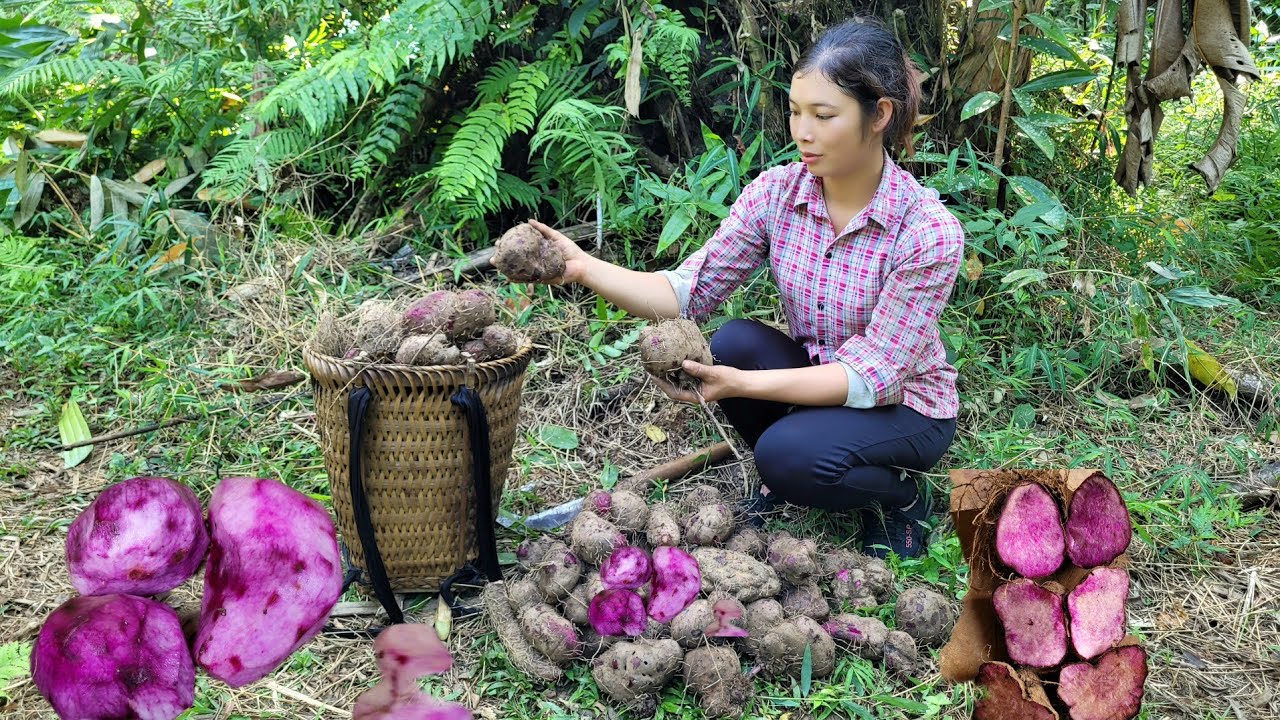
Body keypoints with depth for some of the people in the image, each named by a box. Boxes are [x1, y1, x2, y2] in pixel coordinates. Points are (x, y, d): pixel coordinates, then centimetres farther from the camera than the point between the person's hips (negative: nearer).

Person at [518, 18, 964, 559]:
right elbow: (688, 292, -14)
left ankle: (900, 498, 0)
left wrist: (741, 385, -37)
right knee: (734, 341, -25)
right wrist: (585, 268, -31)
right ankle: (783, 481, 2)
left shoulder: (929, 232, -25)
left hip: (904, 407, -5)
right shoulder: (776, 192, -12)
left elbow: (874, 373, -26)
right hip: (814, 380, 5)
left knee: (786, 452, -32)